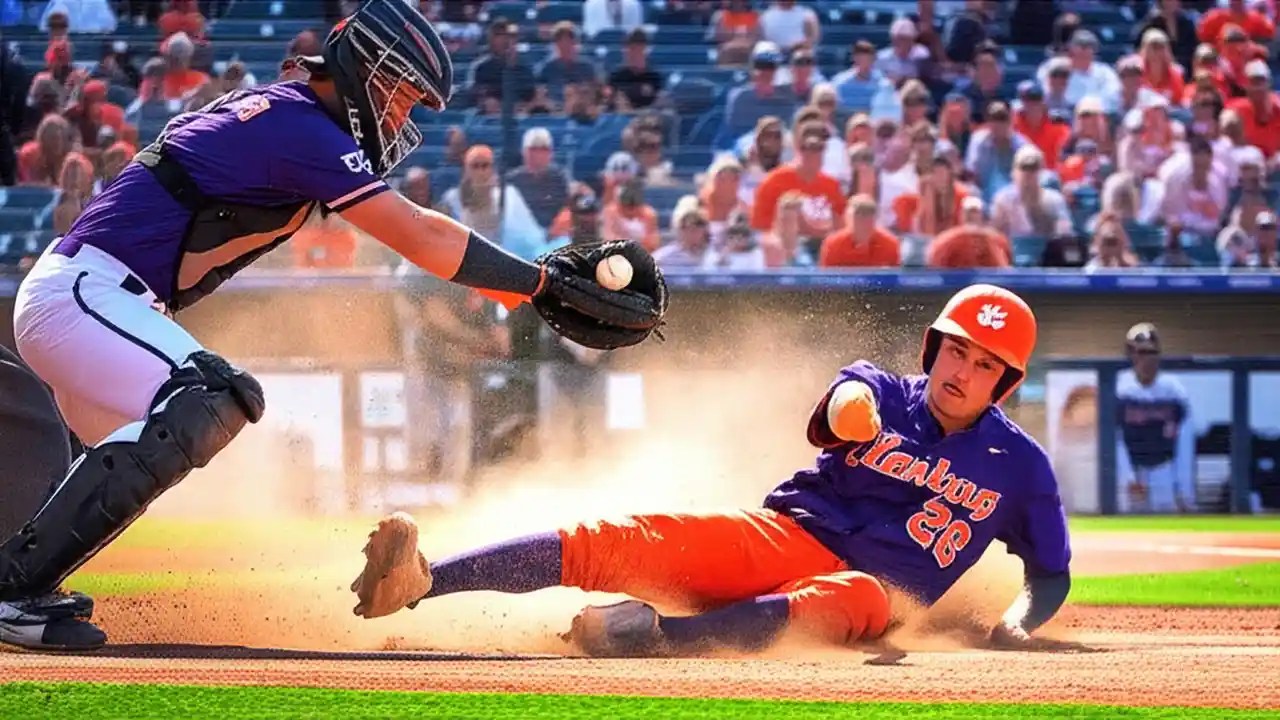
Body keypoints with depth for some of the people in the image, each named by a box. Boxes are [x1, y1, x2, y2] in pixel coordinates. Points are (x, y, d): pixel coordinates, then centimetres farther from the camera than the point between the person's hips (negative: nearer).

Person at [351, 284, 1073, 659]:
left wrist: (1020, 625, -7)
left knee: (862, 598, -42)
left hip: (863, 588, -2)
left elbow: (1053, 574, 16)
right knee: (620, 541, -23)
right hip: (782, 536, 2)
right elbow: (843, 407, -16)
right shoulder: (883, 391, 9)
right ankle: (419, 580, -41)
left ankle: (659, 635, -58)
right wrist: (851, 411, -42)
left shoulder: (1020, 465, 9)